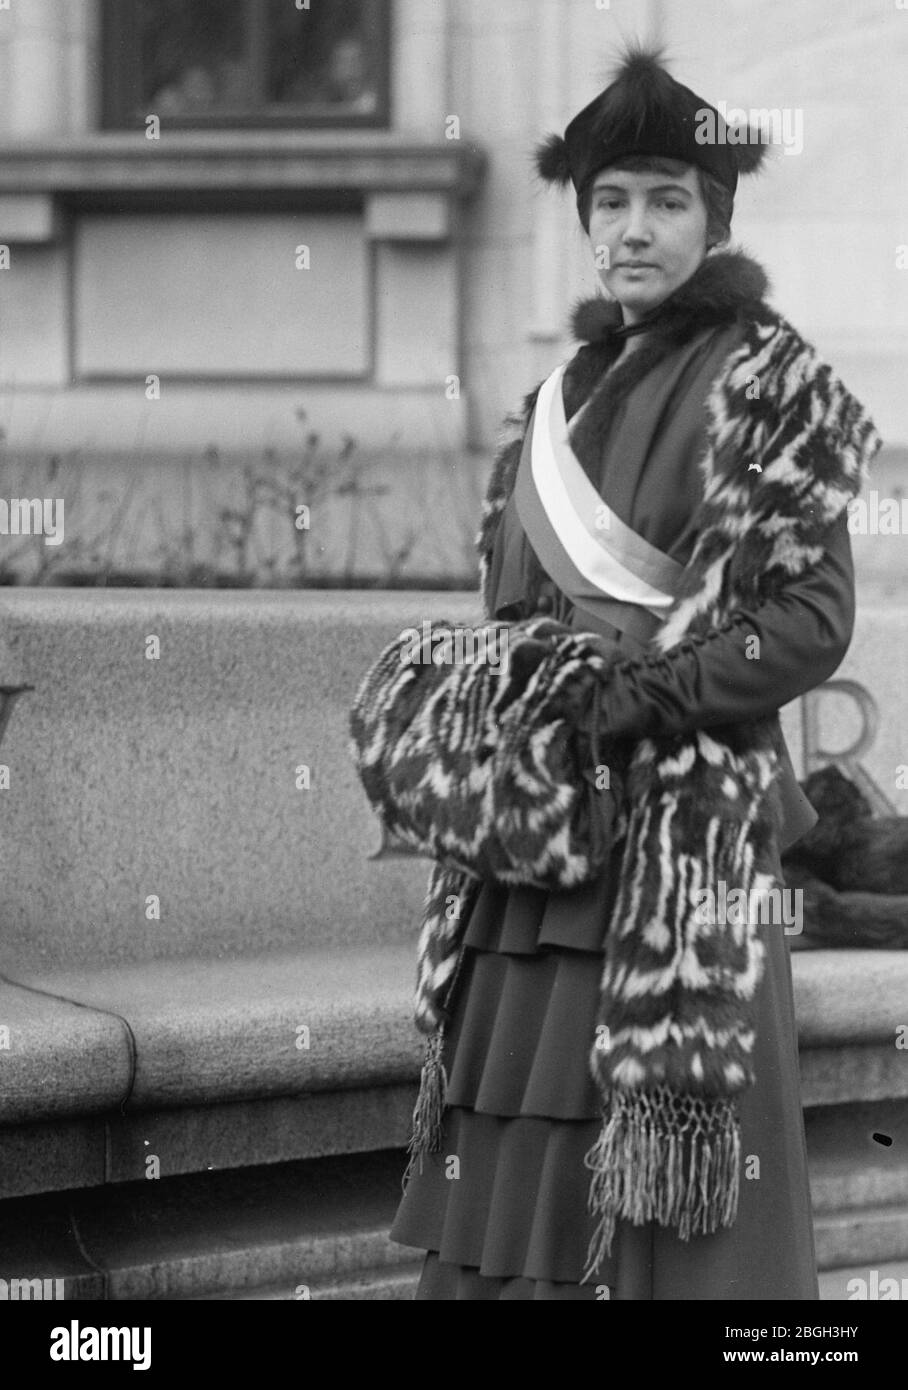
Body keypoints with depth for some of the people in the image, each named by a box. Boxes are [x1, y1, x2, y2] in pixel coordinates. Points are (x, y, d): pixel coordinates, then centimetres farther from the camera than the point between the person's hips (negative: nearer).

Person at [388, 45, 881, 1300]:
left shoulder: (760, 382, -4)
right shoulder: (563, 396, 14)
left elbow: (815, 619, -11)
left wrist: (629, 702, -16)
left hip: (685, 817, -6)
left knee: (668, 1182, -5)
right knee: (517, 1161, 5)